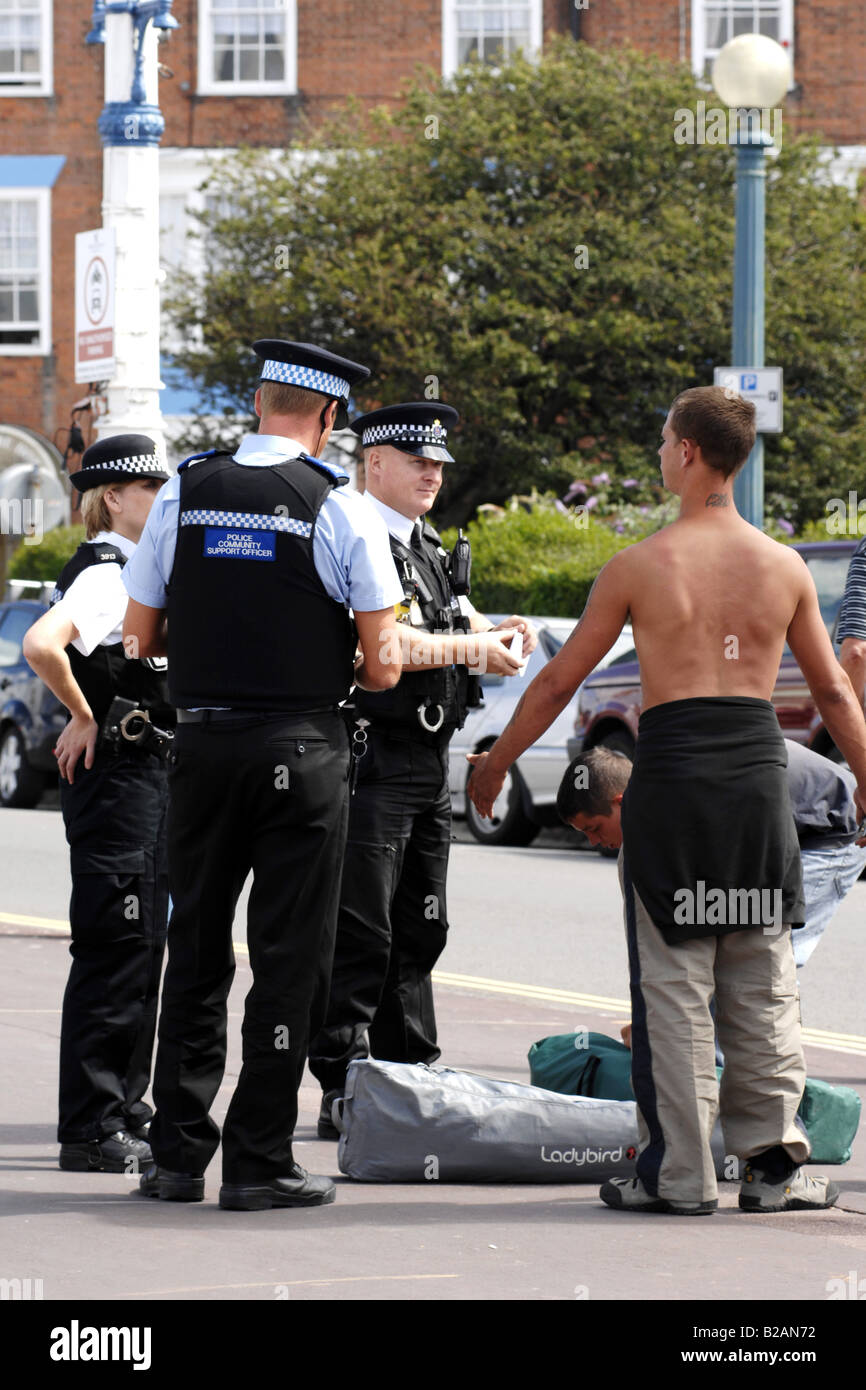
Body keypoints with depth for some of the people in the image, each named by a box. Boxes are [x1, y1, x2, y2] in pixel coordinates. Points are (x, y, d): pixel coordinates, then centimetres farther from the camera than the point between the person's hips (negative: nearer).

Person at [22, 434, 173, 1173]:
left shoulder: (131, 570, 15)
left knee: (142, 945, 14)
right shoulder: (103, 573, -15)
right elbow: (41, 645, -32)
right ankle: (90, 1130, -7)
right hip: (115, 773, -10)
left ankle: (124, 1108, 22)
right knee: (113, 947, -9)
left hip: (149, 774, 10)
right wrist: (83, 718, -19)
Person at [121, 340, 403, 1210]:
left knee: (195, 948, 13)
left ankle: (177, 1154, 14)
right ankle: (259, 1162, 1)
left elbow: (140, 638, 7)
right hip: (300, 748, -3)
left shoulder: (184, 493, 2)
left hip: (201, 744, 3)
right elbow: (382, 666, -7)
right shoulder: (340, 510, -7)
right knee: (288, 954, 2)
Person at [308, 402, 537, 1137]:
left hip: (429, 765, 9)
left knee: (419, 931, 13)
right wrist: (472, 650, -17)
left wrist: (500, 631, -2)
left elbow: (461, 621, 21)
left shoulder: (430, 547, 19)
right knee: (358, 933, -8)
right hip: (370, 756, -9)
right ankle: (341, 1093, -6)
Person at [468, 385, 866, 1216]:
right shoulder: (785, 568, 5)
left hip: (672, 772, -3)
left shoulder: (639, 566, -3)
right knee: (763, 981, 10)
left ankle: (679, 1173, 3)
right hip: (758, 770, 3)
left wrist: (497, 763, 15)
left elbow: (559, 680, 3)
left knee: (672, 978, 2)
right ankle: (773, 1162, 9)